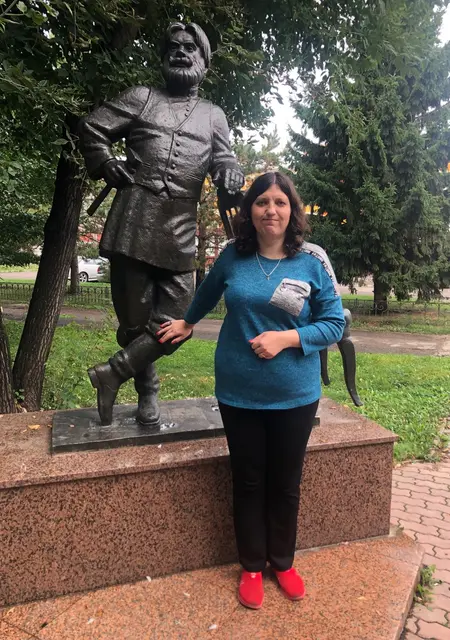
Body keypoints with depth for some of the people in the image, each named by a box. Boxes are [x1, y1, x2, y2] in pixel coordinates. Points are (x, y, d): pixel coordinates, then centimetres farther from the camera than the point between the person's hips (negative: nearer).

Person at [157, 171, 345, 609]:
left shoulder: (312, 261, -8)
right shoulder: (232, 257, -2)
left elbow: (334, 323, -6)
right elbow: (208, 292, 18)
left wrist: (286, 338, -20)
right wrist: (188, 323, 29)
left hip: (294, 396, -1)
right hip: (238, 393, 1)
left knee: (286, 484, 15)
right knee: (248, 483, 14)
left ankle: (283, 562, 40)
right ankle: (251, 566, 36)